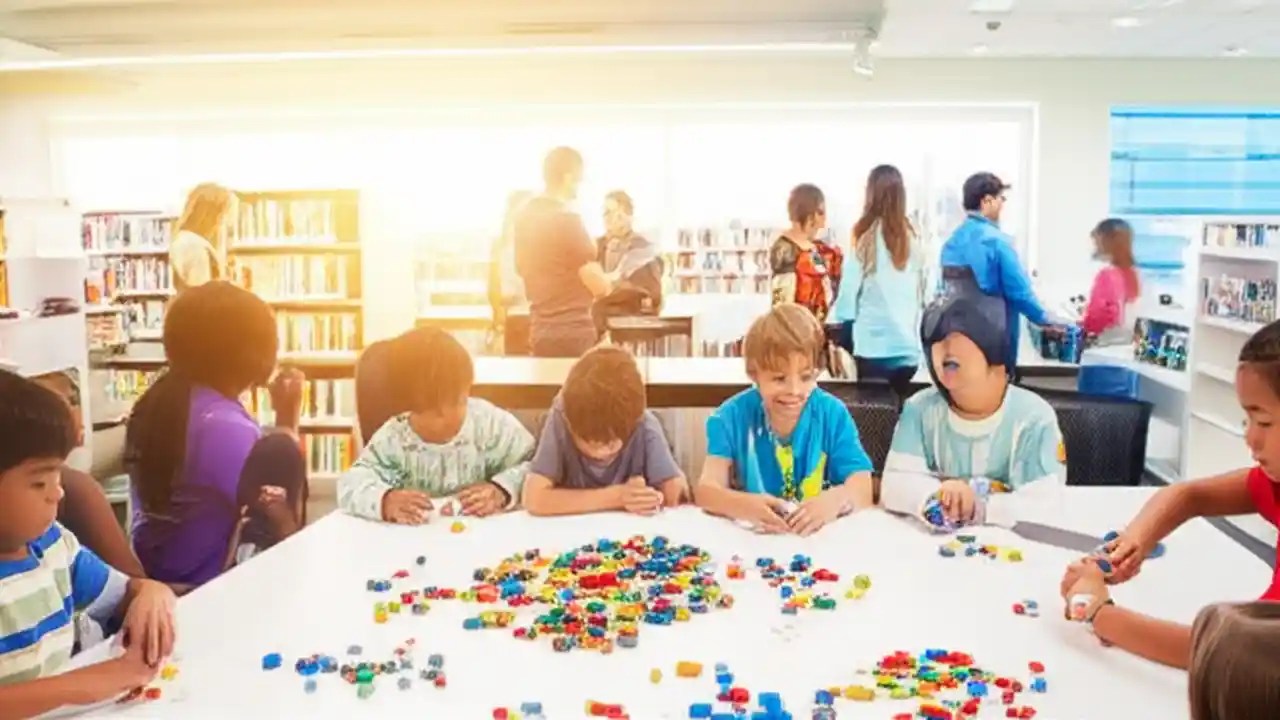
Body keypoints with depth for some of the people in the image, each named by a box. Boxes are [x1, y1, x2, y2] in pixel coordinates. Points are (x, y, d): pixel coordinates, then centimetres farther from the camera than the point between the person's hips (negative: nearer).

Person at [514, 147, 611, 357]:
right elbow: (599, 285, -17)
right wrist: (607, 281, 5)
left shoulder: (525, 216, 7)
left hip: (540, 330, 8)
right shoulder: (567, 220, -18)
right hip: (571, 332, -8)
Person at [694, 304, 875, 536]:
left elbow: (863, 492, -10)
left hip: (820, 536, 1)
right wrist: (744, 505, -38)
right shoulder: (731, 417, -6)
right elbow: (706, 490, -16)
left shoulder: (833, 415, -3)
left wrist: (836, 500, -34)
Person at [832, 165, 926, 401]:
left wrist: (843, 336, 6)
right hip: (909, 348, 4)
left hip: (874, 347, -4)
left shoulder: (866, 238, -7)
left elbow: (848, 295, -5)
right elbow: (921, 296, 8)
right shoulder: (911, 240, 4)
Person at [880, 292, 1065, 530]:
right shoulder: (920, 408, -3)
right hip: (934, 538, 1)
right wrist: (935, 499, -28)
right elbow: (895, 484, -10)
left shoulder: (1034, 417, -10)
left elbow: (1044, 504, -17)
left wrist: (979, 508, -29)